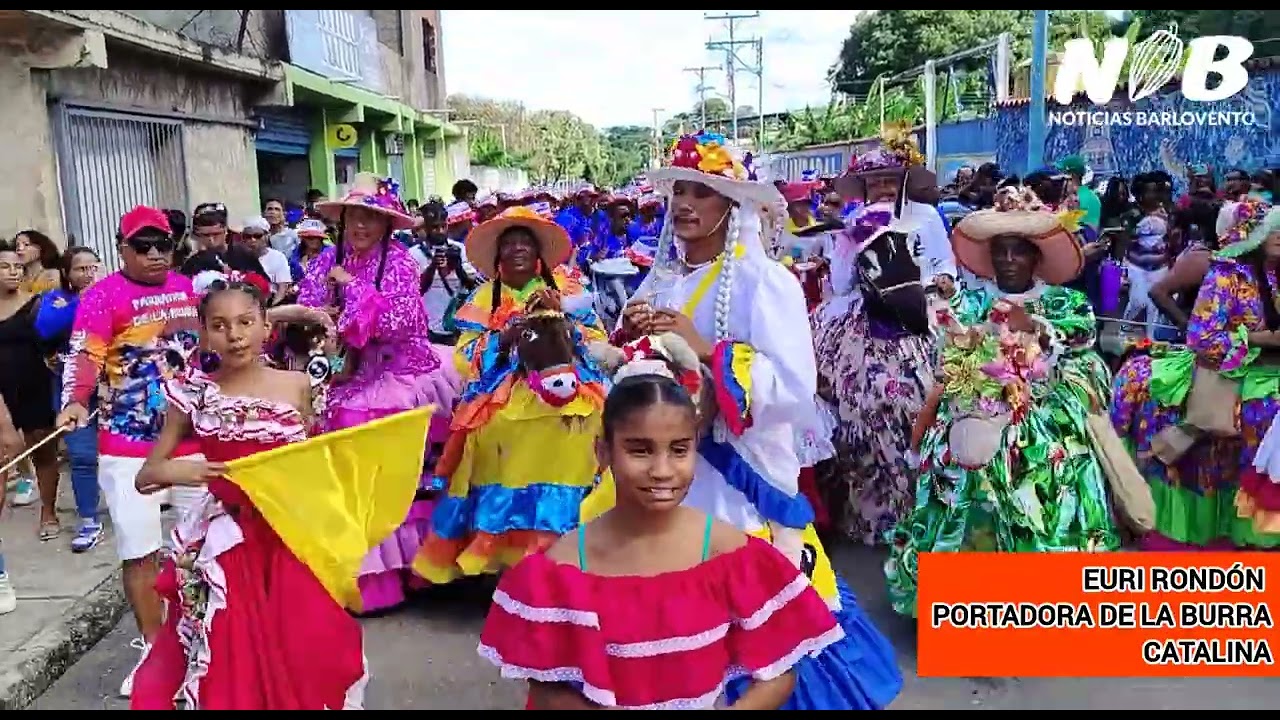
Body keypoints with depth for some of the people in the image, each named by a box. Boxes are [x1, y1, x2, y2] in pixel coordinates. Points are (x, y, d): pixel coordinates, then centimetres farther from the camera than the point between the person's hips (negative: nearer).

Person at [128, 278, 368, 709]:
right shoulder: (193, 394, -2)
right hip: (225, 547, 0)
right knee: (231, 663, 6)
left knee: (301, 655, 6)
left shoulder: (295, 386, -1)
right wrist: (171, 471, -15)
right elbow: (144, 477, 5)